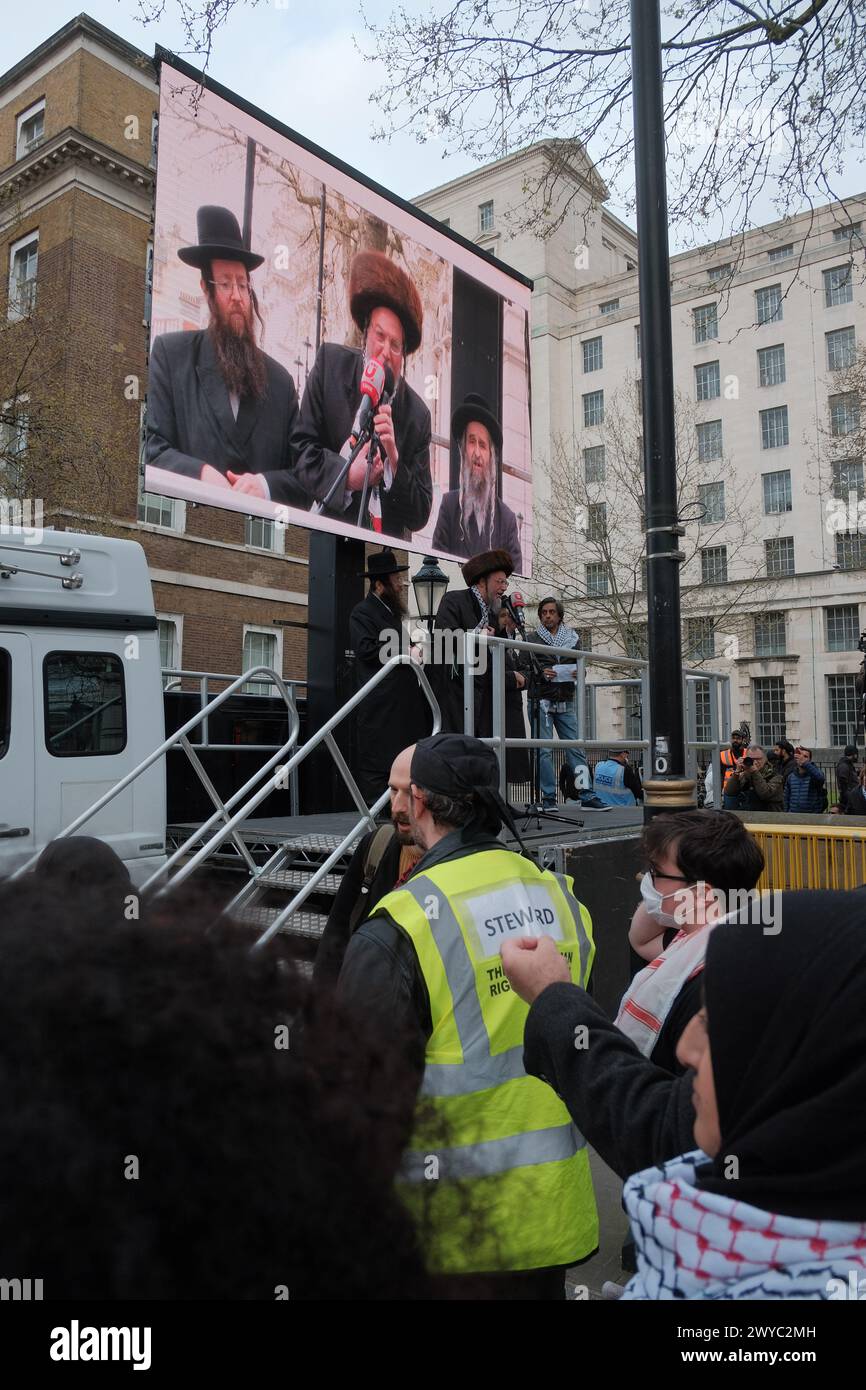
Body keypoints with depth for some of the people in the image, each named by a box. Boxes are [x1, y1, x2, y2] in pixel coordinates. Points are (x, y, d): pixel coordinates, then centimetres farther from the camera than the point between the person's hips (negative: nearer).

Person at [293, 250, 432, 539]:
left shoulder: (418, 415, 2)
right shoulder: (330, 362, 2)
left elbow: (420, 517, 2)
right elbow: (302, 448, -1)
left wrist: (394, 459, -12)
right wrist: (346, 477, -16)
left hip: (387, 545, 1)